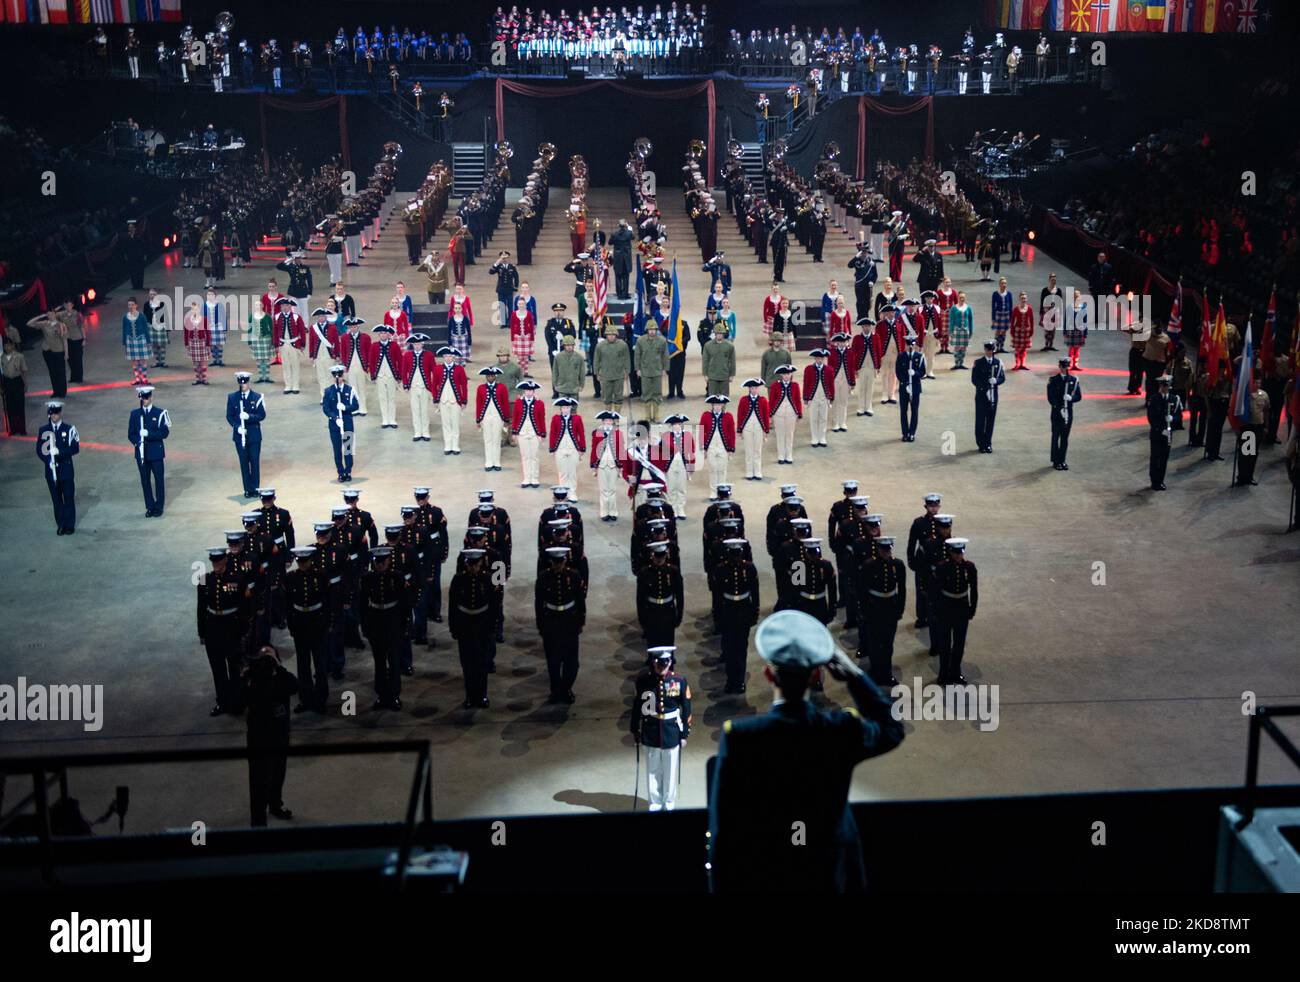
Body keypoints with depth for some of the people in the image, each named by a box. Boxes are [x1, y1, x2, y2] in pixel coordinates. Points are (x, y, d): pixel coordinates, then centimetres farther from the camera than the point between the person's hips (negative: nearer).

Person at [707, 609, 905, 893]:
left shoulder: (737, 736, -18)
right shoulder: (843, 730, -12)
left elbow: (723, 830, -13)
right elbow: (892, 730, 13)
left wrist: (722, 887, -1)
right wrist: (854, 674, 10)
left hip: (758, 880, -2)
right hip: (830, 879, 2)